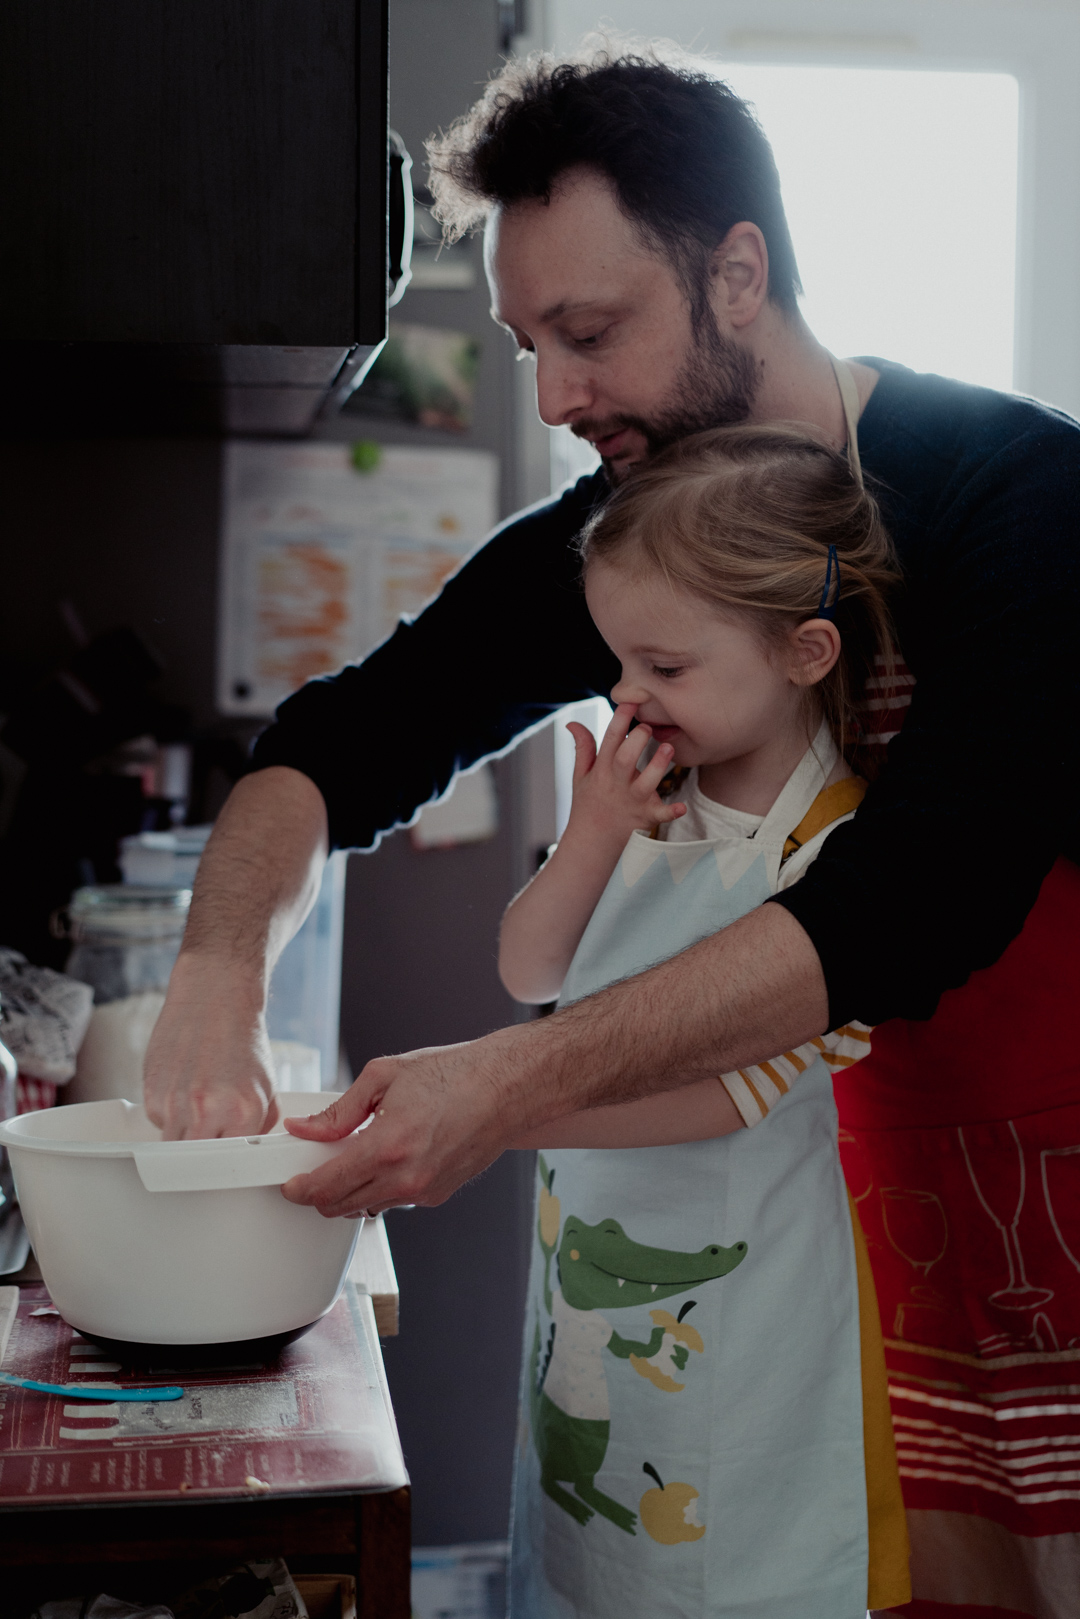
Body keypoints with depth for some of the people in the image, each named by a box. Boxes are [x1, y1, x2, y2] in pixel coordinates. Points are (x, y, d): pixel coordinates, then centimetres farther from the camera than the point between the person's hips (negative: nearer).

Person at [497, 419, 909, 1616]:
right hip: (594, 1287, 6)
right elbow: (528, 976, 8)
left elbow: (722, 1087, -25)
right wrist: (591, 838, -10)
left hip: (741, 1325, -6)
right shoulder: (649, 801, 1)